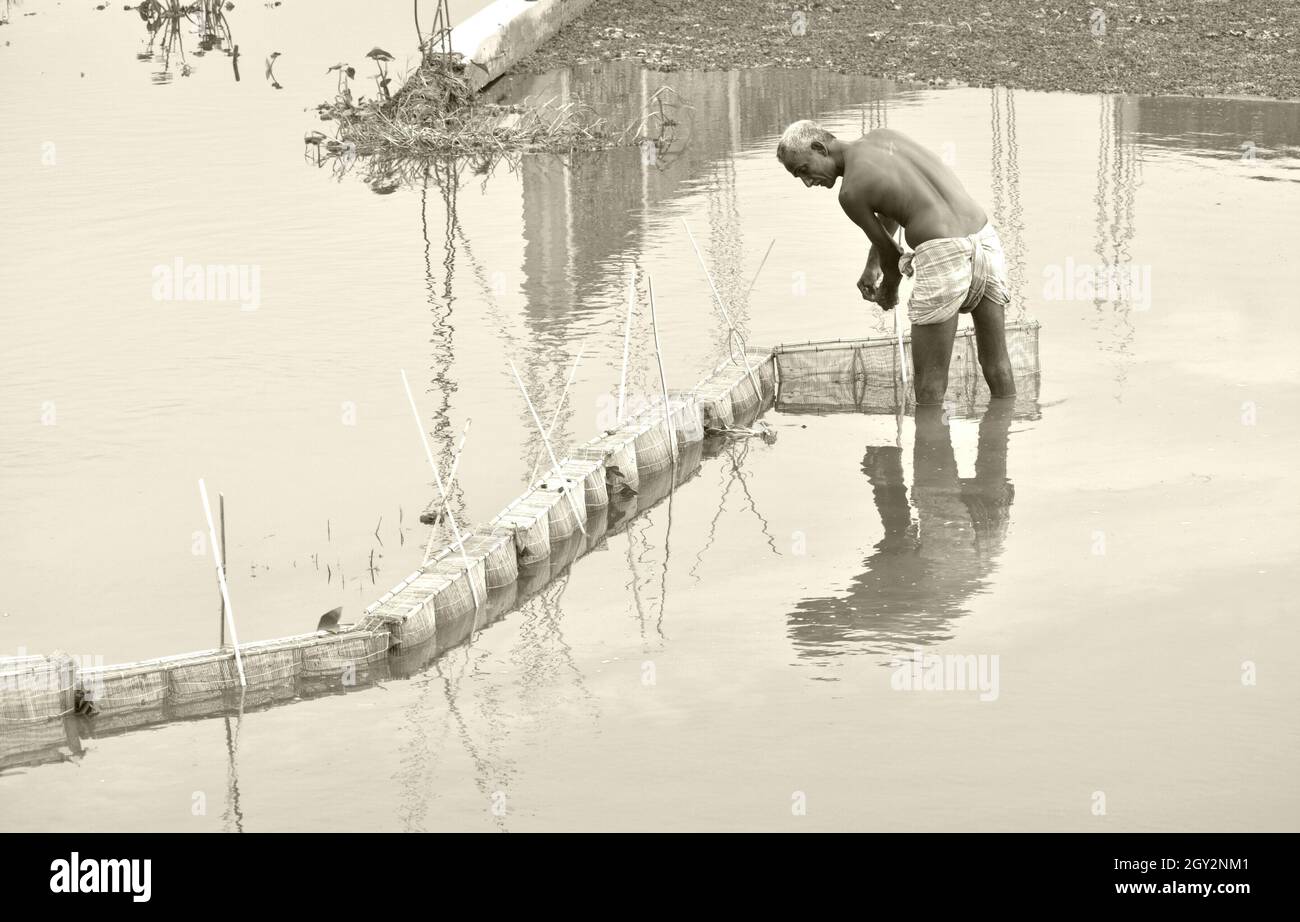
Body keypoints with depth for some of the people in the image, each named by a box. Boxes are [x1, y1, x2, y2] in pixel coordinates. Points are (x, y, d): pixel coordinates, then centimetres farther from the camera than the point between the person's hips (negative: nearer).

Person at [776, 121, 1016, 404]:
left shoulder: (850, 193, -3)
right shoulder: (884, 136, 19)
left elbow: (890, 252, 8)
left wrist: (889, 292, 28)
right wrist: (871, 265, 36)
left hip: (943, 254, -8)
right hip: (985, 238, 8)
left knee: (929, 381, 1)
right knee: (998, 366, 15)